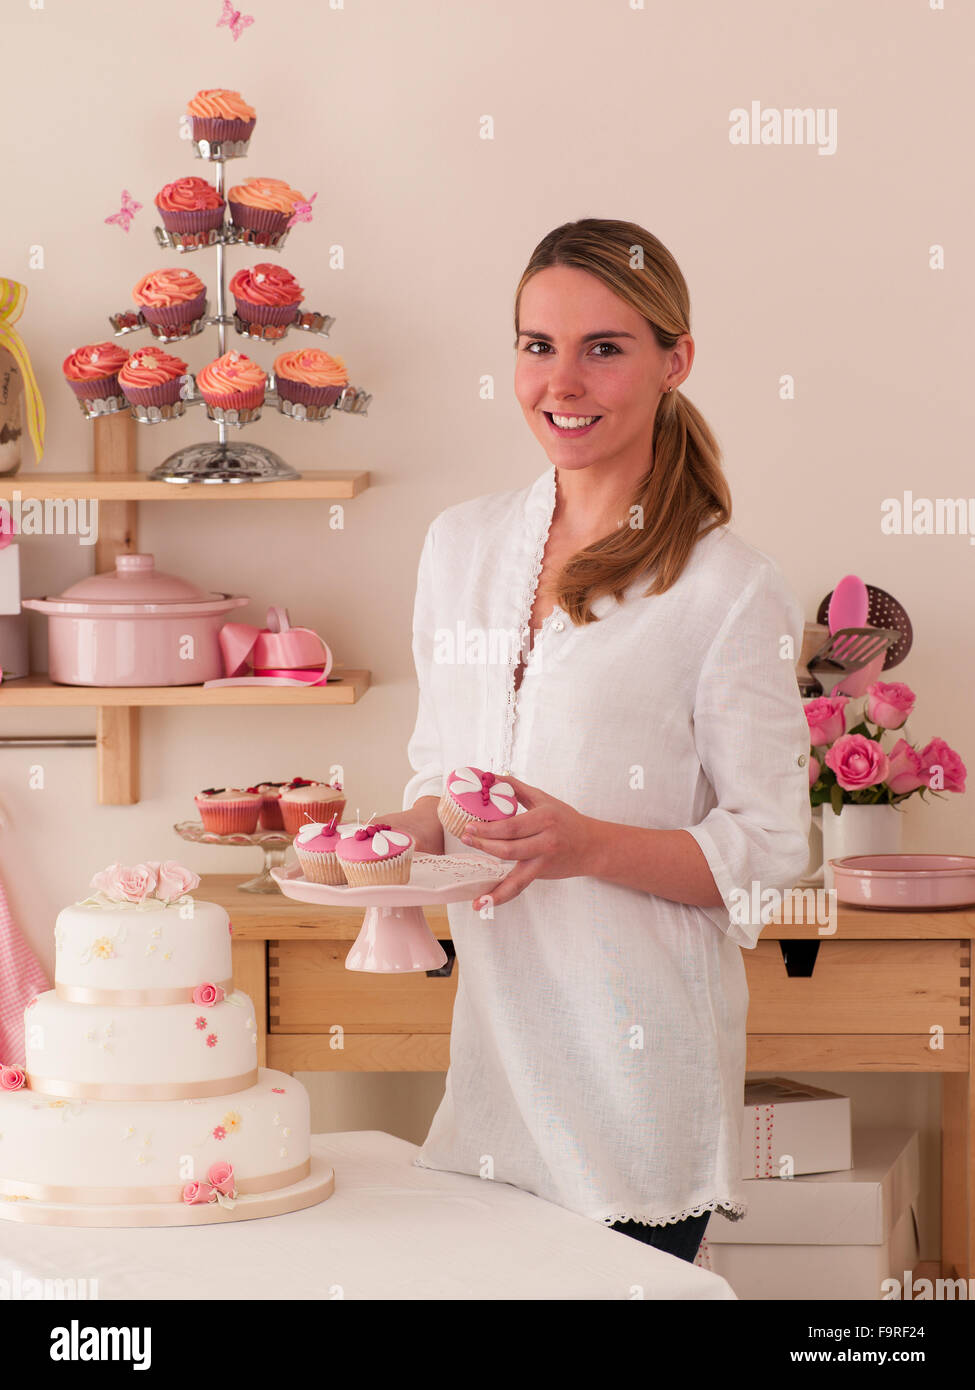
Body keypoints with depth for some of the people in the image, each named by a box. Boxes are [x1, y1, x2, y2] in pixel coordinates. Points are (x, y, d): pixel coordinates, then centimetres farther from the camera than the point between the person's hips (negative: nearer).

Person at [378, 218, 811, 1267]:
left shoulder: (730, 590, -8)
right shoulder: (462, 546, 9)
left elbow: (769, 850, -7)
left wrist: (590, 846, -21)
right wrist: (408, 835, -3)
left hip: (641, 1050, -5)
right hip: (500, 1022, 5)